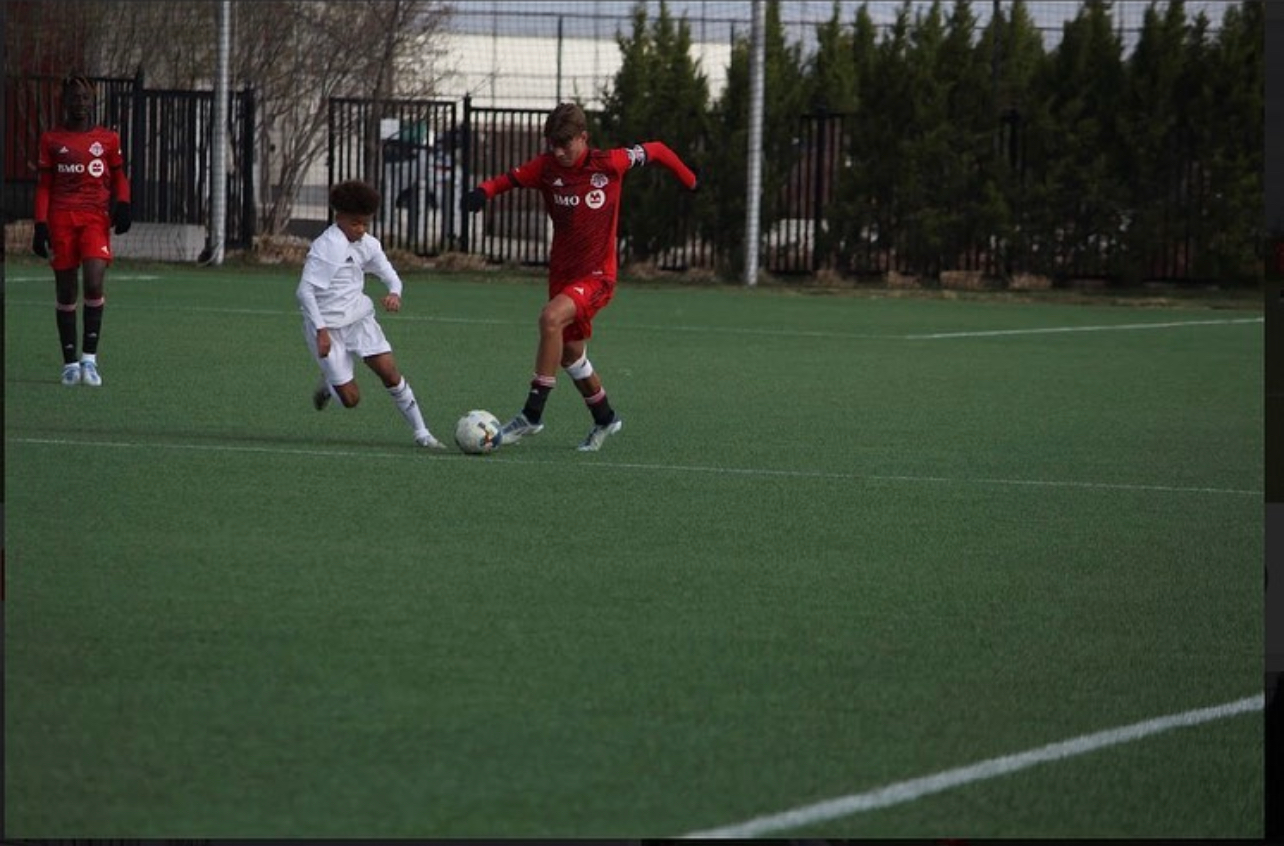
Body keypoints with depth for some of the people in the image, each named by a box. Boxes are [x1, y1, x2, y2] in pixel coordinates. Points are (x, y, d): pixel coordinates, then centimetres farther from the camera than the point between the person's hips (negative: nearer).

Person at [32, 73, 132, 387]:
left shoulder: (108, 139, 9)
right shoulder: (51, 140, 9)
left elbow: (119, 176, 16)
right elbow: (44, 185, 9)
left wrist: (122, 204, -3)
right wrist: (41, 224, 0)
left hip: (95, 219, -1)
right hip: (61, 220, 1)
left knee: (94, 284, -18)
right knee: (66, 291, 2)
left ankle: (90, 357, -12)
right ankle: (70, 363, 8)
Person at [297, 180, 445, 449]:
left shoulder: (368, 245, 3)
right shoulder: (327, 246, -18)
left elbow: (390, 275, 10)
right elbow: (305, 290, -21)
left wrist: (395, 293, -15)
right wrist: (321, 330, -27)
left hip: (359, 319, 6)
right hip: (328, 327, -6)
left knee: (390, 373, -7)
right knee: (350, 399, -4)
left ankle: (421, 433, 2)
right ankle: (327, 385, 32)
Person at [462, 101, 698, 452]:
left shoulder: (609, 163, -14)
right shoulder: (546, 167, -6)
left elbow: (654, 150, 0)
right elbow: (508, 179, -1)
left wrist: (688, 179, 15)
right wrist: (483, 192, -23)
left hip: (597, 275, -6)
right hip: (562, 272, 6)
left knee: (551, 317, -31)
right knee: (570, 355, 18)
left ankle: (532, 415, -28)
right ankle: (605, 419, 44)